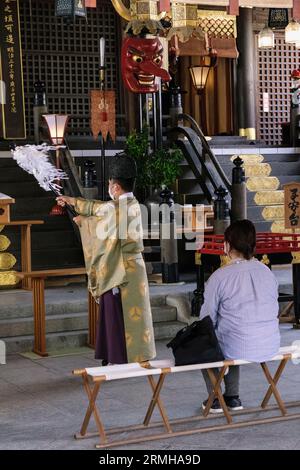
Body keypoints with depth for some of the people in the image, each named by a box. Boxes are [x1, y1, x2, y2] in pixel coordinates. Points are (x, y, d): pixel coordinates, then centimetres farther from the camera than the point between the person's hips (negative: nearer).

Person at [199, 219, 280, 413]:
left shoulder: (219, 277, -14)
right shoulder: (268, 272, 2)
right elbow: (274, 312, 13)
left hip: (238, 349, -5)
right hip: (271, 347, 5)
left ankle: (215, 399, 27)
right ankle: (233, 396, 35)